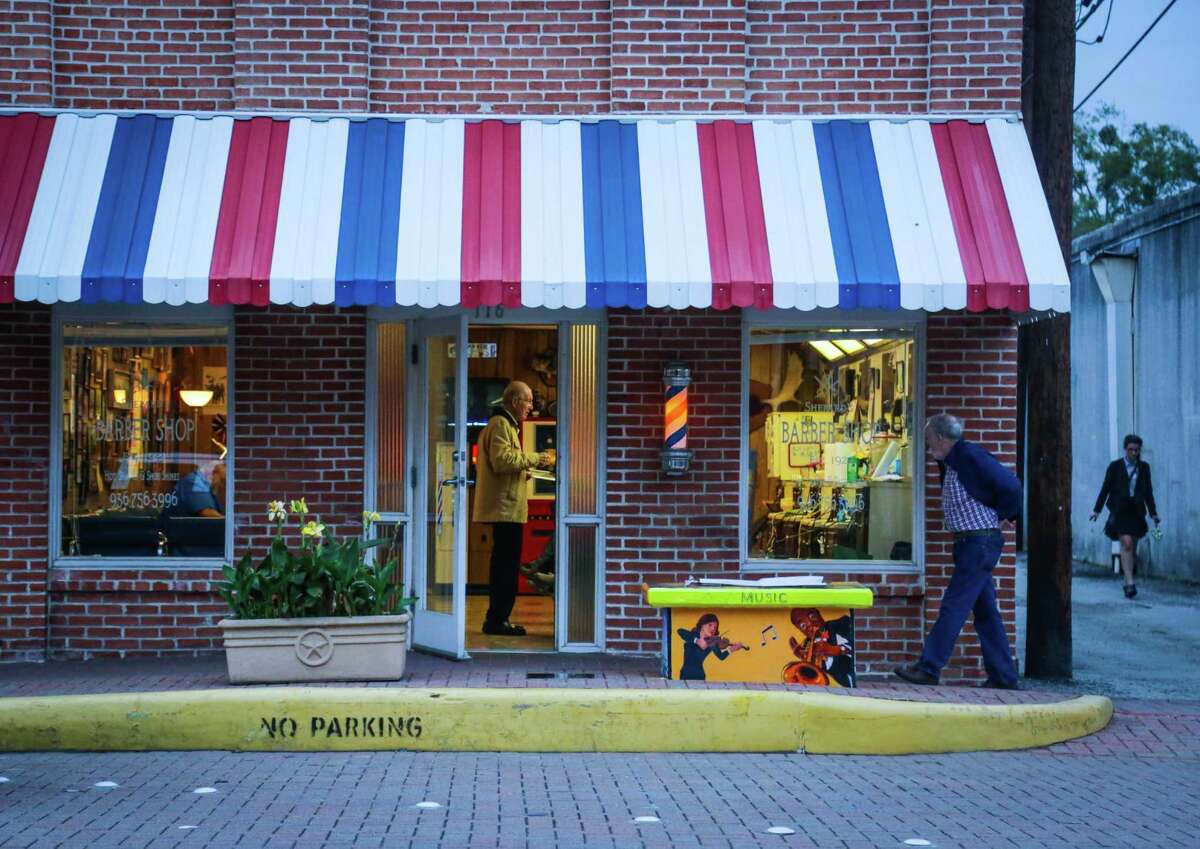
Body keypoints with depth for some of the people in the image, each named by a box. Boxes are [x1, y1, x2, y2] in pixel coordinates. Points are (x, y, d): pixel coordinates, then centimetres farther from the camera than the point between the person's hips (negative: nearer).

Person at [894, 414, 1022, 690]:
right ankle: (1003, 677, 14)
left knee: (954, 607, -7)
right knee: (985, 612, 11)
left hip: (980, 542, -10)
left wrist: (1003, 516, -7)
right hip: (970, 544, 10)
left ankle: (928, 668, -4)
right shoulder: (951, 463, 13)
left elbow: (1010, 485, -18)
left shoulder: (969, 456, -16)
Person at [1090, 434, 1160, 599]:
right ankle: (1130, 583, -23)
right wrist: (1096, 510, -1)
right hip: (1120, 510, -4)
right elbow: (1105, 488, 2)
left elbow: (1148, 492, 13)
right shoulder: (1115, 466, 0)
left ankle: (1128, 583, 18)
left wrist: (1153, 513, 11)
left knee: (1132, 549, 7)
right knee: (1127, 544, -18)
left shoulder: (1144, 467, 9)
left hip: (1137, 511, 4)